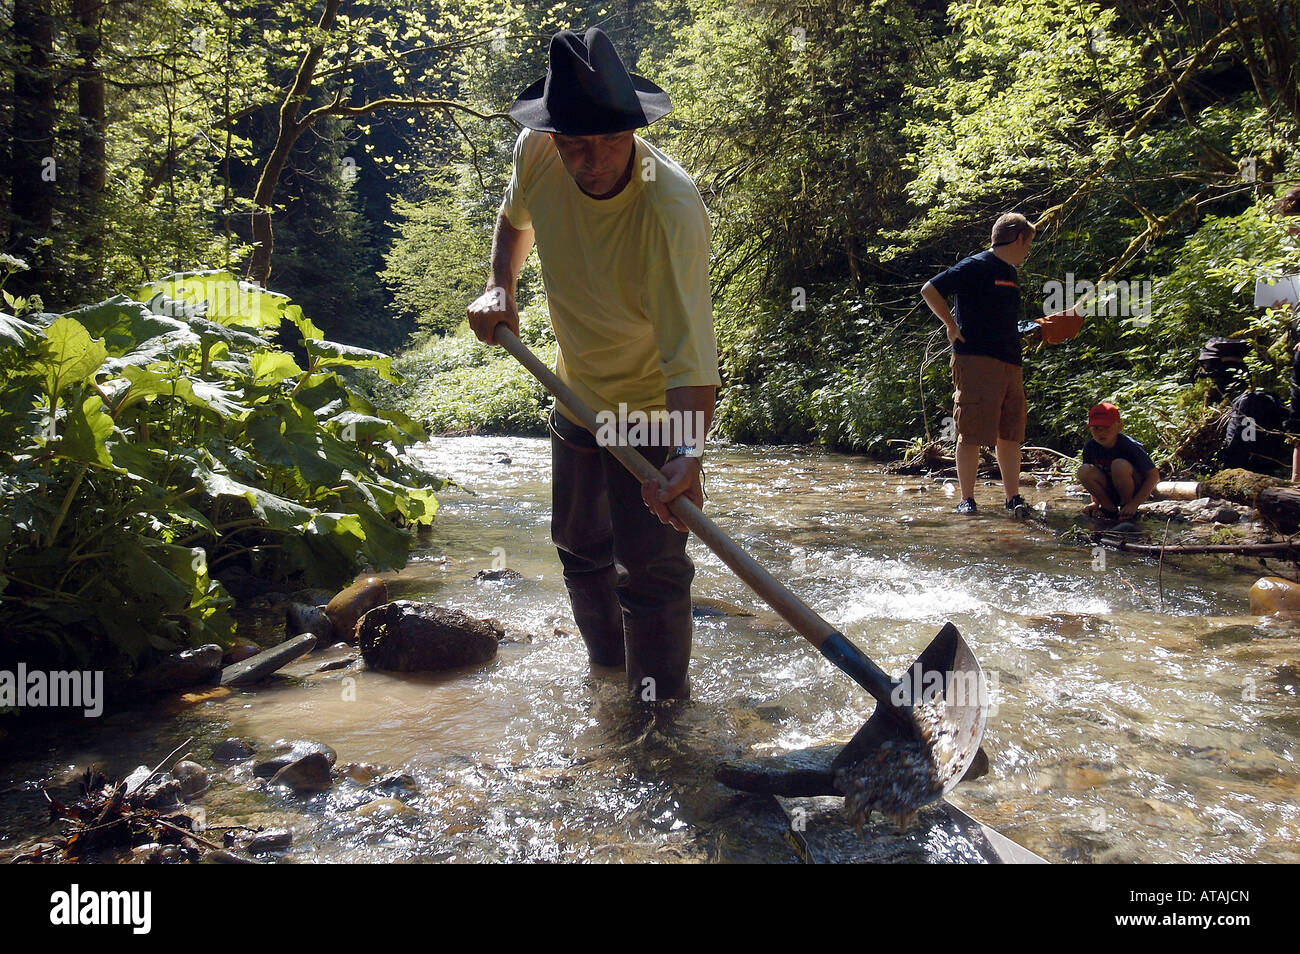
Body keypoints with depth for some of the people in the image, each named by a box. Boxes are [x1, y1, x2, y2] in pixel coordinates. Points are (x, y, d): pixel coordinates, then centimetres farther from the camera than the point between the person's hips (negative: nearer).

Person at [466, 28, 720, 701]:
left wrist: (689, 455, -53)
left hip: (655, 406, -6)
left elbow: (689, 349, -40)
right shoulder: (536, 154, -16)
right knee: (579, 544, 20)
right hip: (579, 394, 7)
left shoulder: (671, 207, -34)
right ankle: (606, 666, 44)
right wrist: (499, 288, -5)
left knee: (652, 564, -9)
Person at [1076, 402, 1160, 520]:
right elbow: (1088, 478, 7)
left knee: (1119, 465, -33)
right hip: (1110, 493, 4)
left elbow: (1154, 476, -20)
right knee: (1083, 471, -22)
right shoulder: (1090, 447, -9)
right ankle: (1110, 509, -7)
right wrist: (1095, 502, -4)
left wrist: (1134, 504, -27)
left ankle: (1127, 506, -12)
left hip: (1136, 491, -4)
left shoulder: (1130, 446, -21)